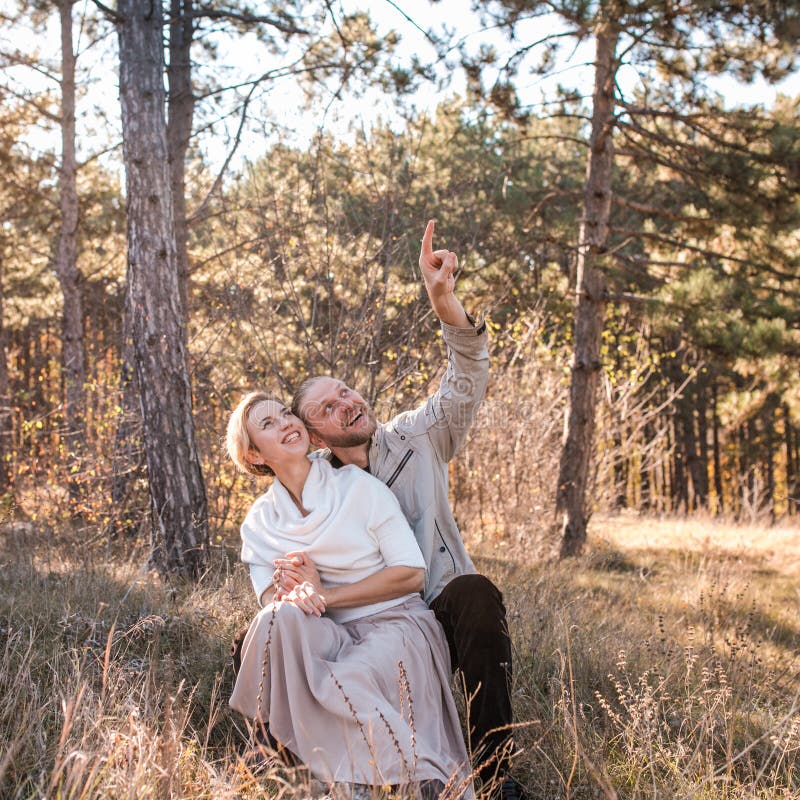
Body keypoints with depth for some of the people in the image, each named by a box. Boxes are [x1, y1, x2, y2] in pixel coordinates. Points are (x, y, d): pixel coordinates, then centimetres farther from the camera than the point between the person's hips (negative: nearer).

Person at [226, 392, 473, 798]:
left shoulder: (358, 487, -2)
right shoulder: (260, 521, 9)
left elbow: (412, 574, -7)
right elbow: (268, 595, 0)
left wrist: (326, 594, -13)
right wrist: (296, 595, -25)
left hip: (395, 625, -4)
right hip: (332, 638, 4)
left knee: (347, 685, -35)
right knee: (280, 618, -30)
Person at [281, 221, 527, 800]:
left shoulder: (417, 439, 3)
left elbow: (467, 381, -11)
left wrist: (444, 300, -28)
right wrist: (285, 579, -25)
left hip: (440, 620, -1)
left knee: (473, 593, -37)